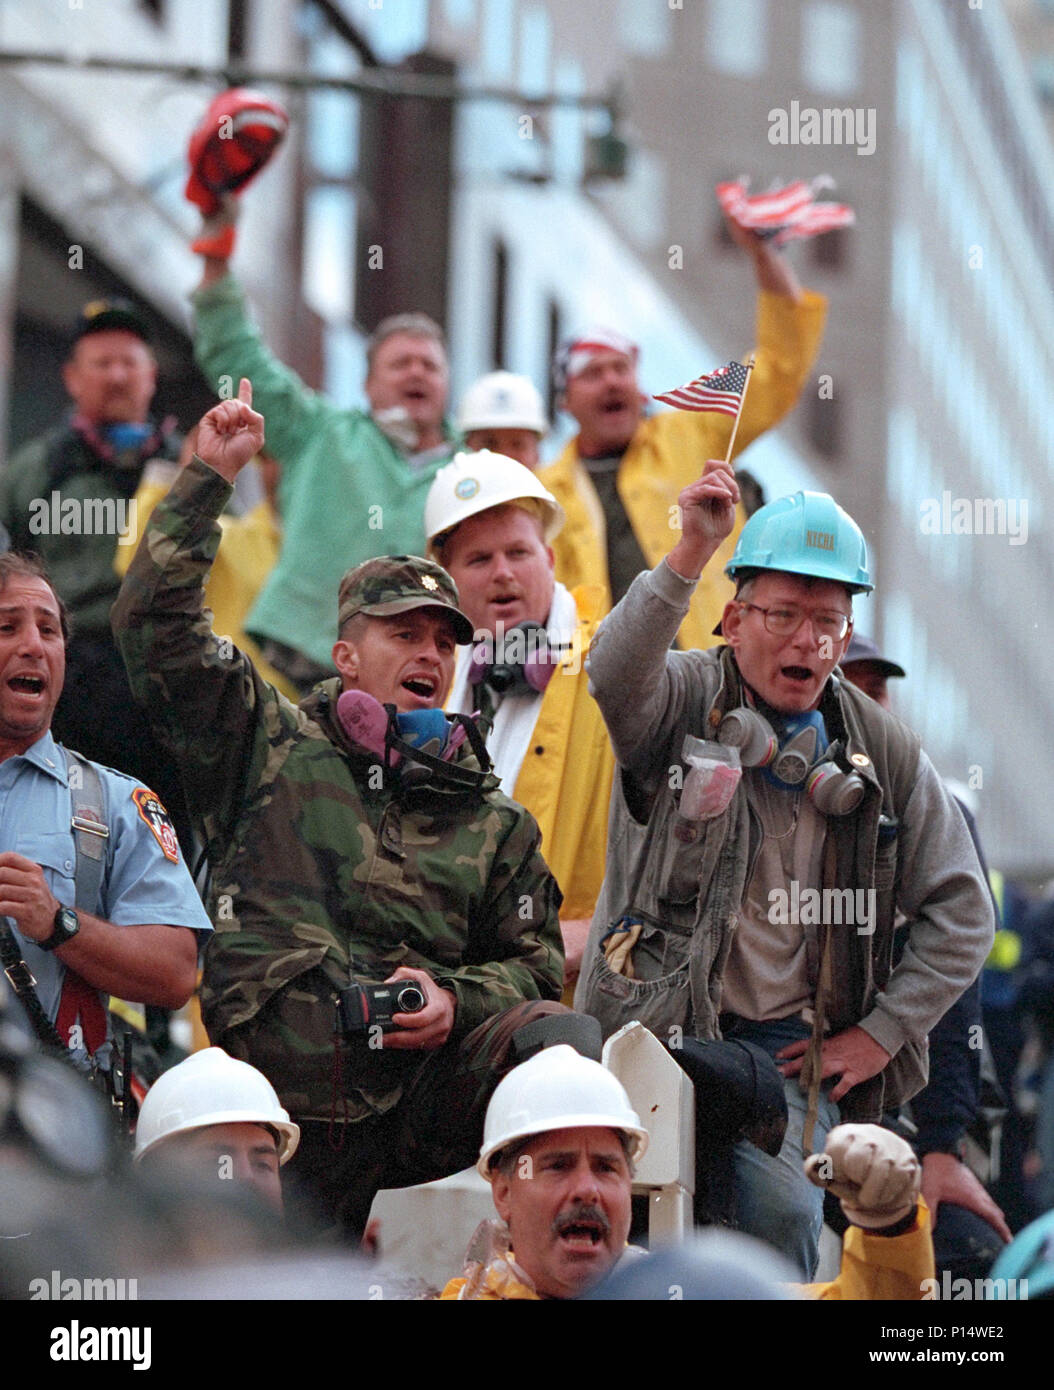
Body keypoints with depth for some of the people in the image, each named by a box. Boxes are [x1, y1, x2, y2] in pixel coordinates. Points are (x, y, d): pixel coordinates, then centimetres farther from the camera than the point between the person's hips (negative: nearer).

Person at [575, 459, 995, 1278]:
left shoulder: (884, 754, 9)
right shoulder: (683, 702, 0)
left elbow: (962, 914, 12)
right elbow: (615, 676, -26)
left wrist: (880, 1032, 3)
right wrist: (692, 554, -37)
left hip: (790, 1049, 2)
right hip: (657, 1025, -2)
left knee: (779, 1211, -21)